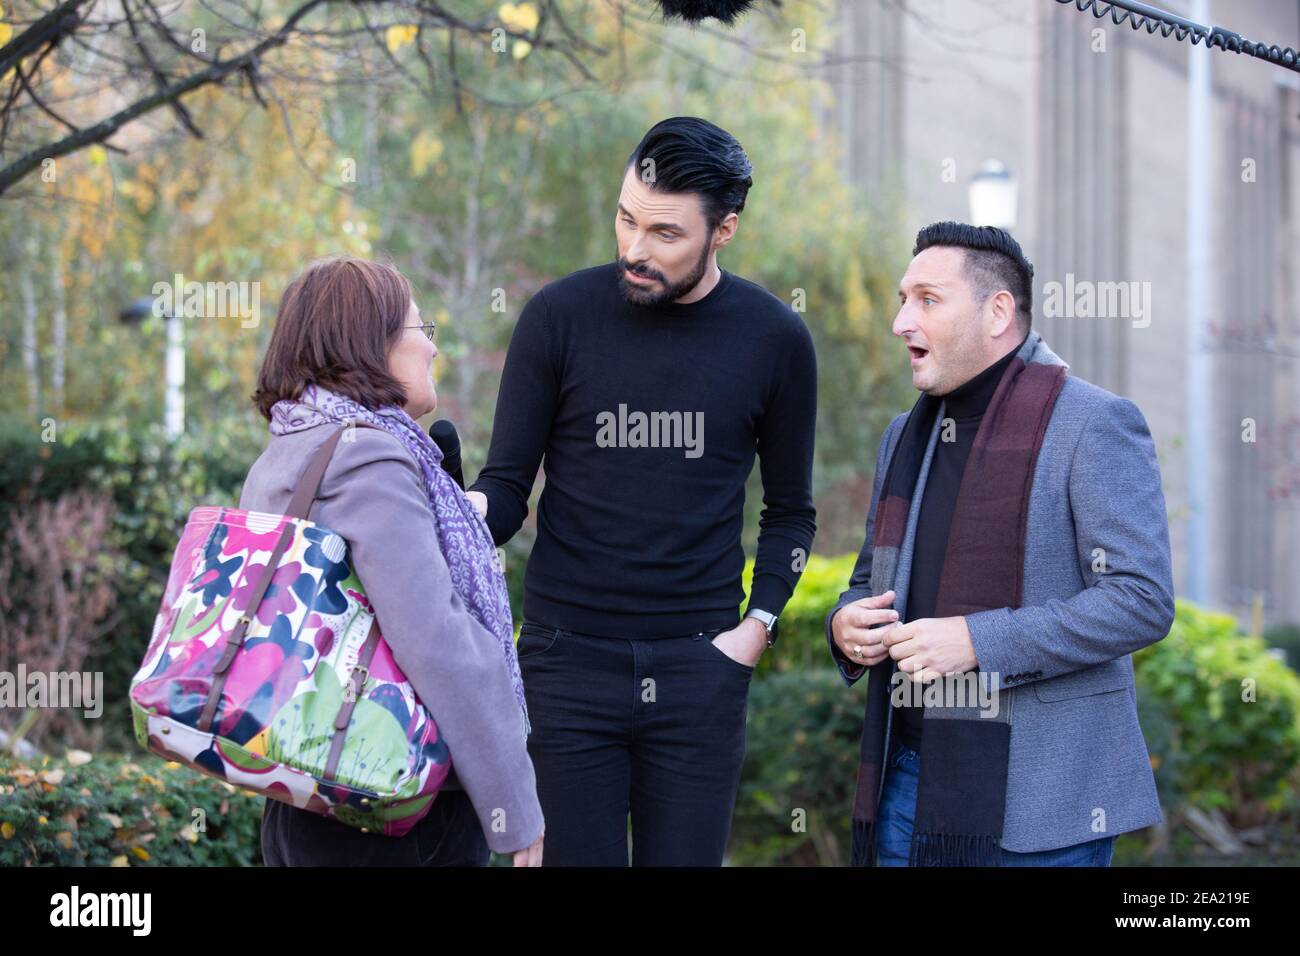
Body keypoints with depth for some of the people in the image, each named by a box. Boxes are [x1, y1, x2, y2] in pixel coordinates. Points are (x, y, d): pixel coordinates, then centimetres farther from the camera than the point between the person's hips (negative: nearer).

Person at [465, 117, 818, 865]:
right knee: (576, 856, 1)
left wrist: (759, 623, 0)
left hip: (699, 666, 1)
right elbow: (508, 486, 2)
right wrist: (468, 512, -20)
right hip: (568, 662, -1)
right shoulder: (560, 317, -2)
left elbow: (790, 510, 12)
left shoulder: (774, 339, 1)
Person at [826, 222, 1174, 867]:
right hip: (908, 782, 7)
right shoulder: (906, 436, 16)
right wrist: (846, 626, 2)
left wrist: (978, 641, -21)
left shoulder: (1093, 423, -7)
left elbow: (1142, 601, -15)